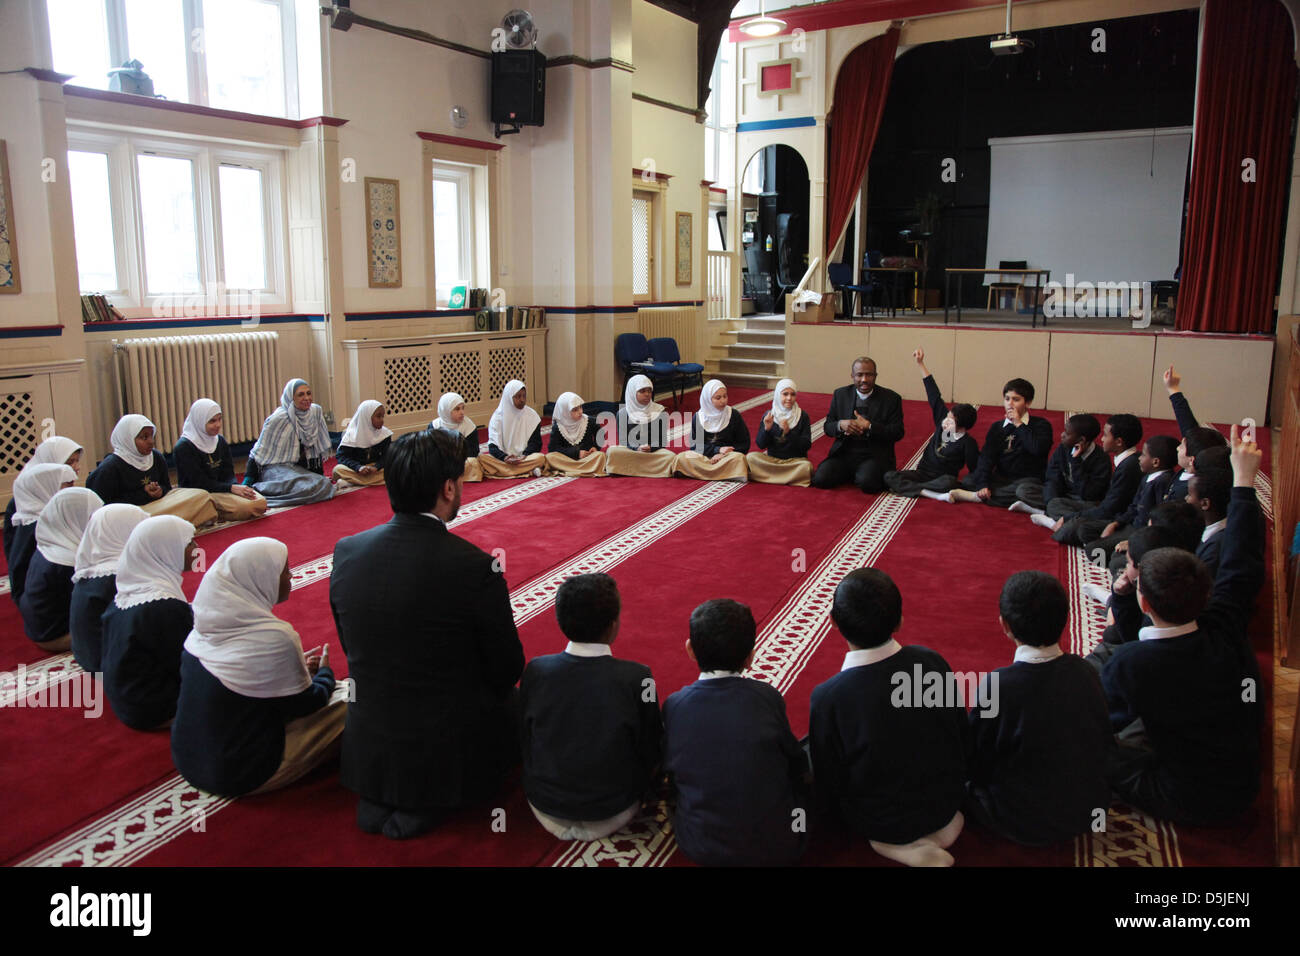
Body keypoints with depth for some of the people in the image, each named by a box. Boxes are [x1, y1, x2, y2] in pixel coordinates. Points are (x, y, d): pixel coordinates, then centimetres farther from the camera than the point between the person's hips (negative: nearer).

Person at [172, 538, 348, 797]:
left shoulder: (206, 624, -3)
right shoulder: (274, 638, -26)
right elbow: (305, 704, -10)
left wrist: (299, 670, 17)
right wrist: (325, 674, 10)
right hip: (241, 776, -8)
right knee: (348, 697, 0)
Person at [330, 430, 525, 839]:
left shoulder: (346, 552, -8)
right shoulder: (475, 567, -23)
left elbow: (353, 649, 5)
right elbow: (508, 668, -10)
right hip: (453, 755, -5)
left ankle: (377, 799, 12)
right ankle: (423, 804, 7)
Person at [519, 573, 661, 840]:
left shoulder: (536, 670, -17)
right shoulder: (637, 678, -24)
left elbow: (525, 738, -2)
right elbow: (651, 751, -10)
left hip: (546, 810, 2)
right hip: (612, 815, -2)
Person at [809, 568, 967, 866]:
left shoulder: (828, 698, -30)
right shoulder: (931, 662, -19)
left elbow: (829, 785, -16)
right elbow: (962, 735, -3)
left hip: (878, 823, -5)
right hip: (948, 802, 5)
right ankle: (938, 825, 15)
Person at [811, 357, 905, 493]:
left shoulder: (891, 398, 1)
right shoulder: (840, 395, 9)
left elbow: (898, 433, -4)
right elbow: (827, 427, 10)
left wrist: (869, 426, -17)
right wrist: (841, 425, -15)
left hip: (875, 456, -3)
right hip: (843, 454, 3)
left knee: (866, 482, -33)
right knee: (820, 479, -21)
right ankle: (850, 476, 7)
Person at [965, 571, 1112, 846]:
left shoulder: (997, 686, -29)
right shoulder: (1084, 671, -14)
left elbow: (976, 764, -15)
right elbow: (1103, 743, 3)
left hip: (1027, 825, -5)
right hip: (1088, 812, 6)